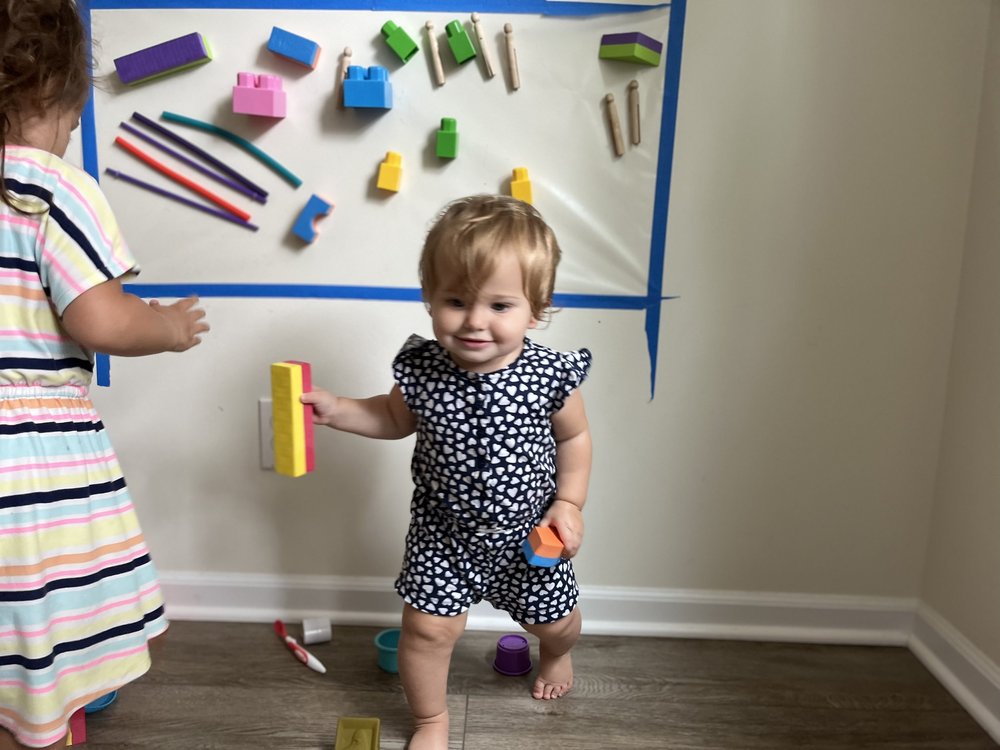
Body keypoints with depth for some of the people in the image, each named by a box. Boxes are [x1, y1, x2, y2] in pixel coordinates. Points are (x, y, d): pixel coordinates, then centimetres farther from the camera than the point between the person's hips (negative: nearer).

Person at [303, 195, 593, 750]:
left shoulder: (549, 375, -22)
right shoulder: (421, 369, -18)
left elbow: (574, 437, -3)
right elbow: (396, 418, 4)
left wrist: (568, 503, -9)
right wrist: (335, 410, -8)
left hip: (527, 531, 1)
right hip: (443, 532, 0)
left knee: (556, 620, 19)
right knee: (429, 626, 1)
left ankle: (556, 653, 60)